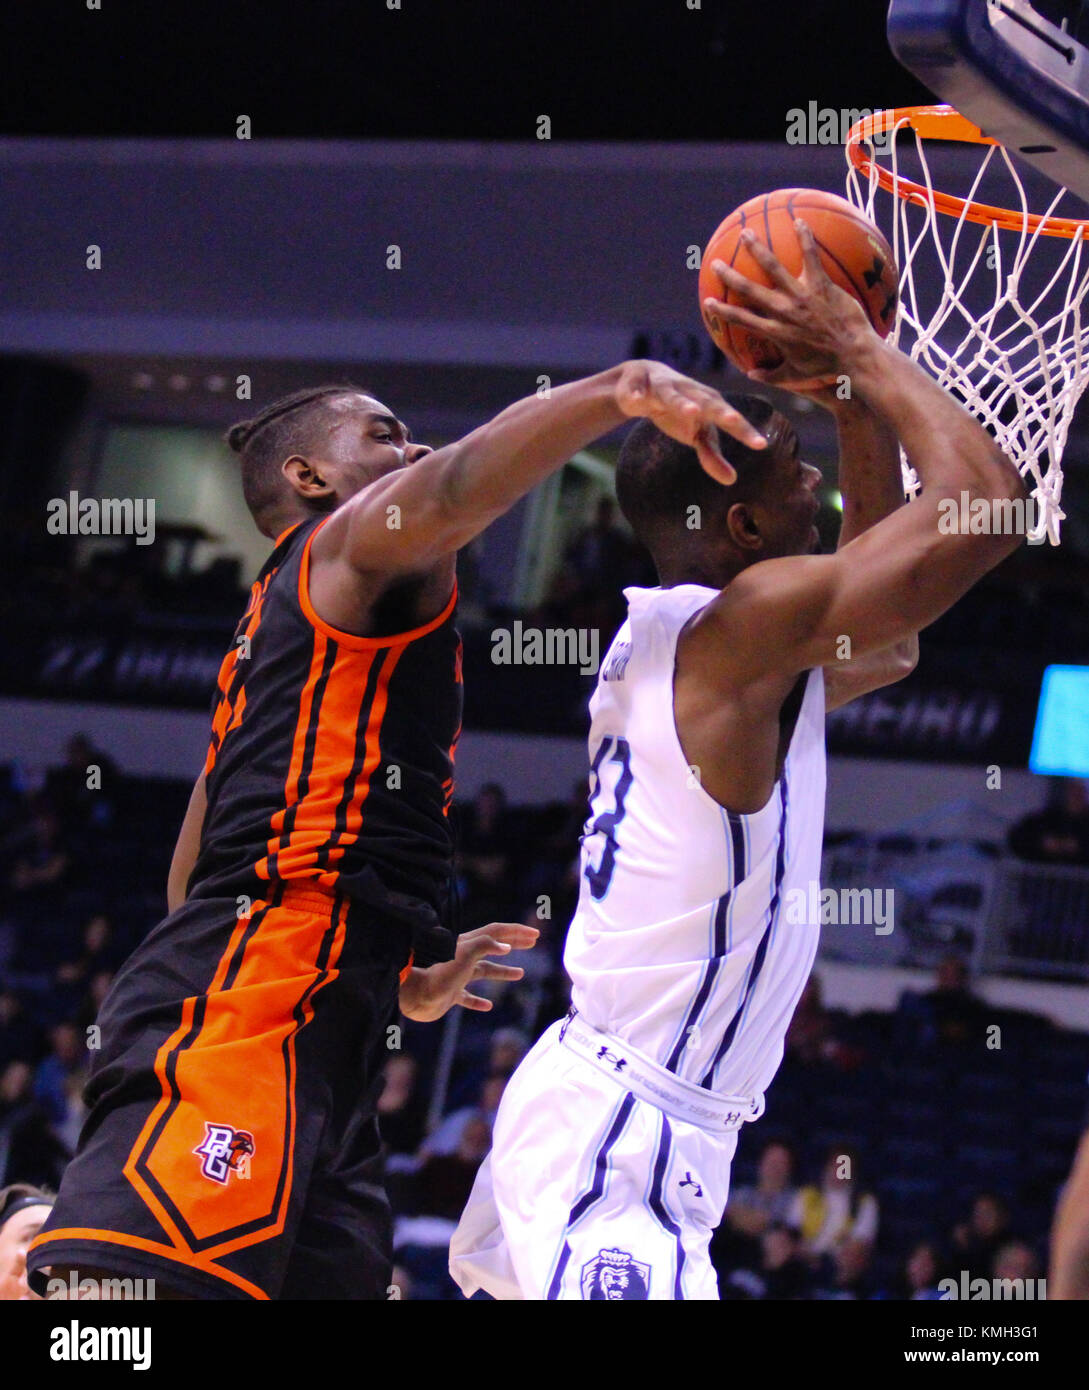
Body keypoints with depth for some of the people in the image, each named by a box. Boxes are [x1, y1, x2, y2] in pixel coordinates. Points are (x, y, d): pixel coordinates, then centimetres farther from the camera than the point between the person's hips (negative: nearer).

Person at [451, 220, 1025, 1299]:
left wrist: (856, 407, 22)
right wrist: (863, 354, -2)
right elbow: (986, 500, -17)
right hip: (622, 1142, -10)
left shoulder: (675, 643, 15)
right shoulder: (742, 623, -13)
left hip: (575, 1100, 10)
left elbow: (886, 639, 31)